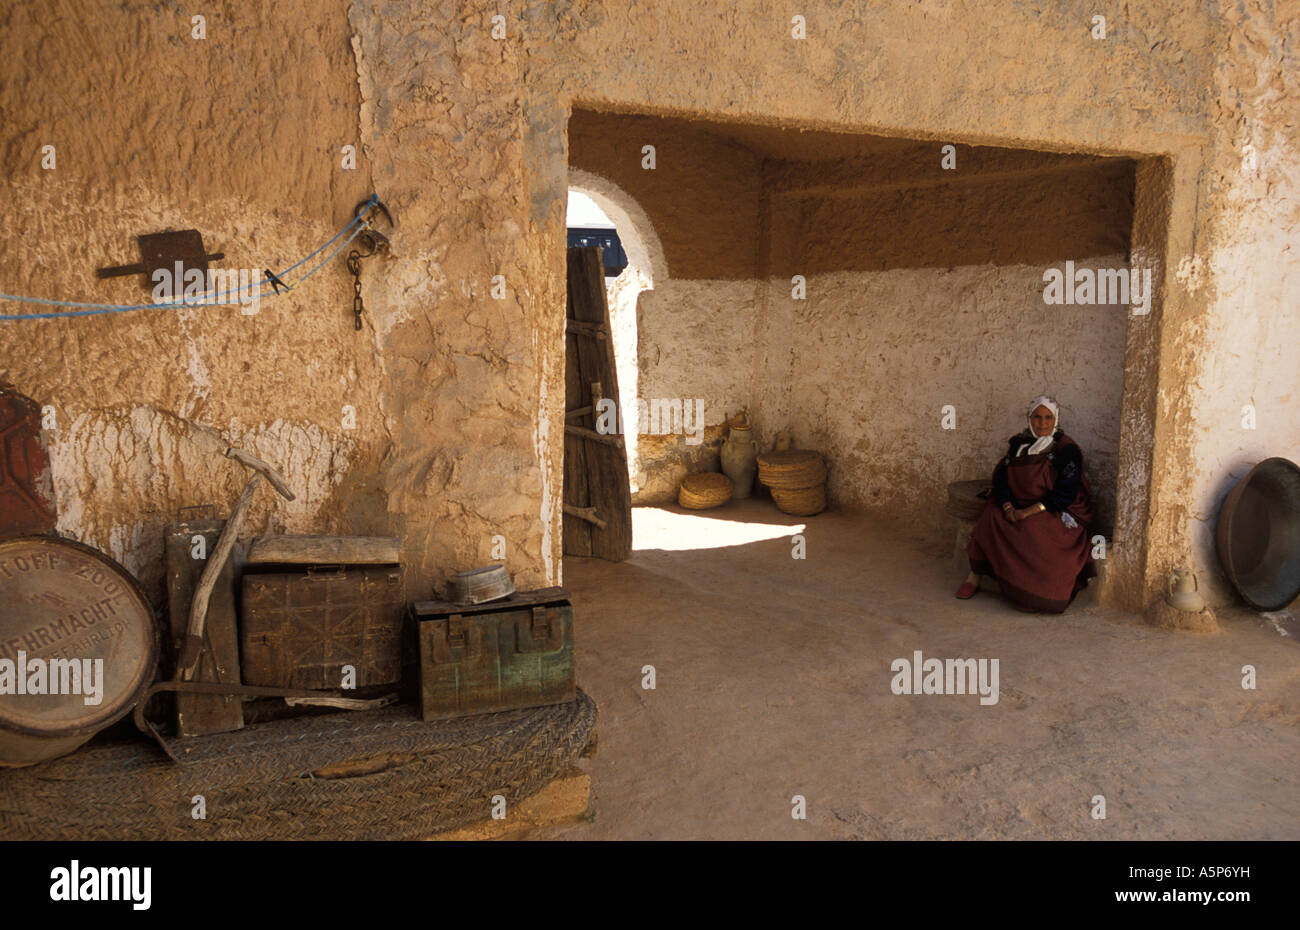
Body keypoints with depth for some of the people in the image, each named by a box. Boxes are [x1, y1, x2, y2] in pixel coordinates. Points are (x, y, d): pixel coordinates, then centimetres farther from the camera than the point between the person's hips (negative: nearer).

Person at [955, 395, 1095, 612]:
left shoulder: (1067, 450, -8)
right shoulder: (1019, 443, 7)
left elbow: (1065, 493, -15)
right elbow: (1000, 477, 2)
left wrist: (1030, 512, -23)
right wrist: (1008, 507, -16)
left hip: (1057, 512, -4)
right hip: (1020, 505, 5)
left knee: (1032, 530, -34)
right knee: (991, 516, -22)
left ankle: (1033, 596, -17)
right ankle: (974, 576, -16)